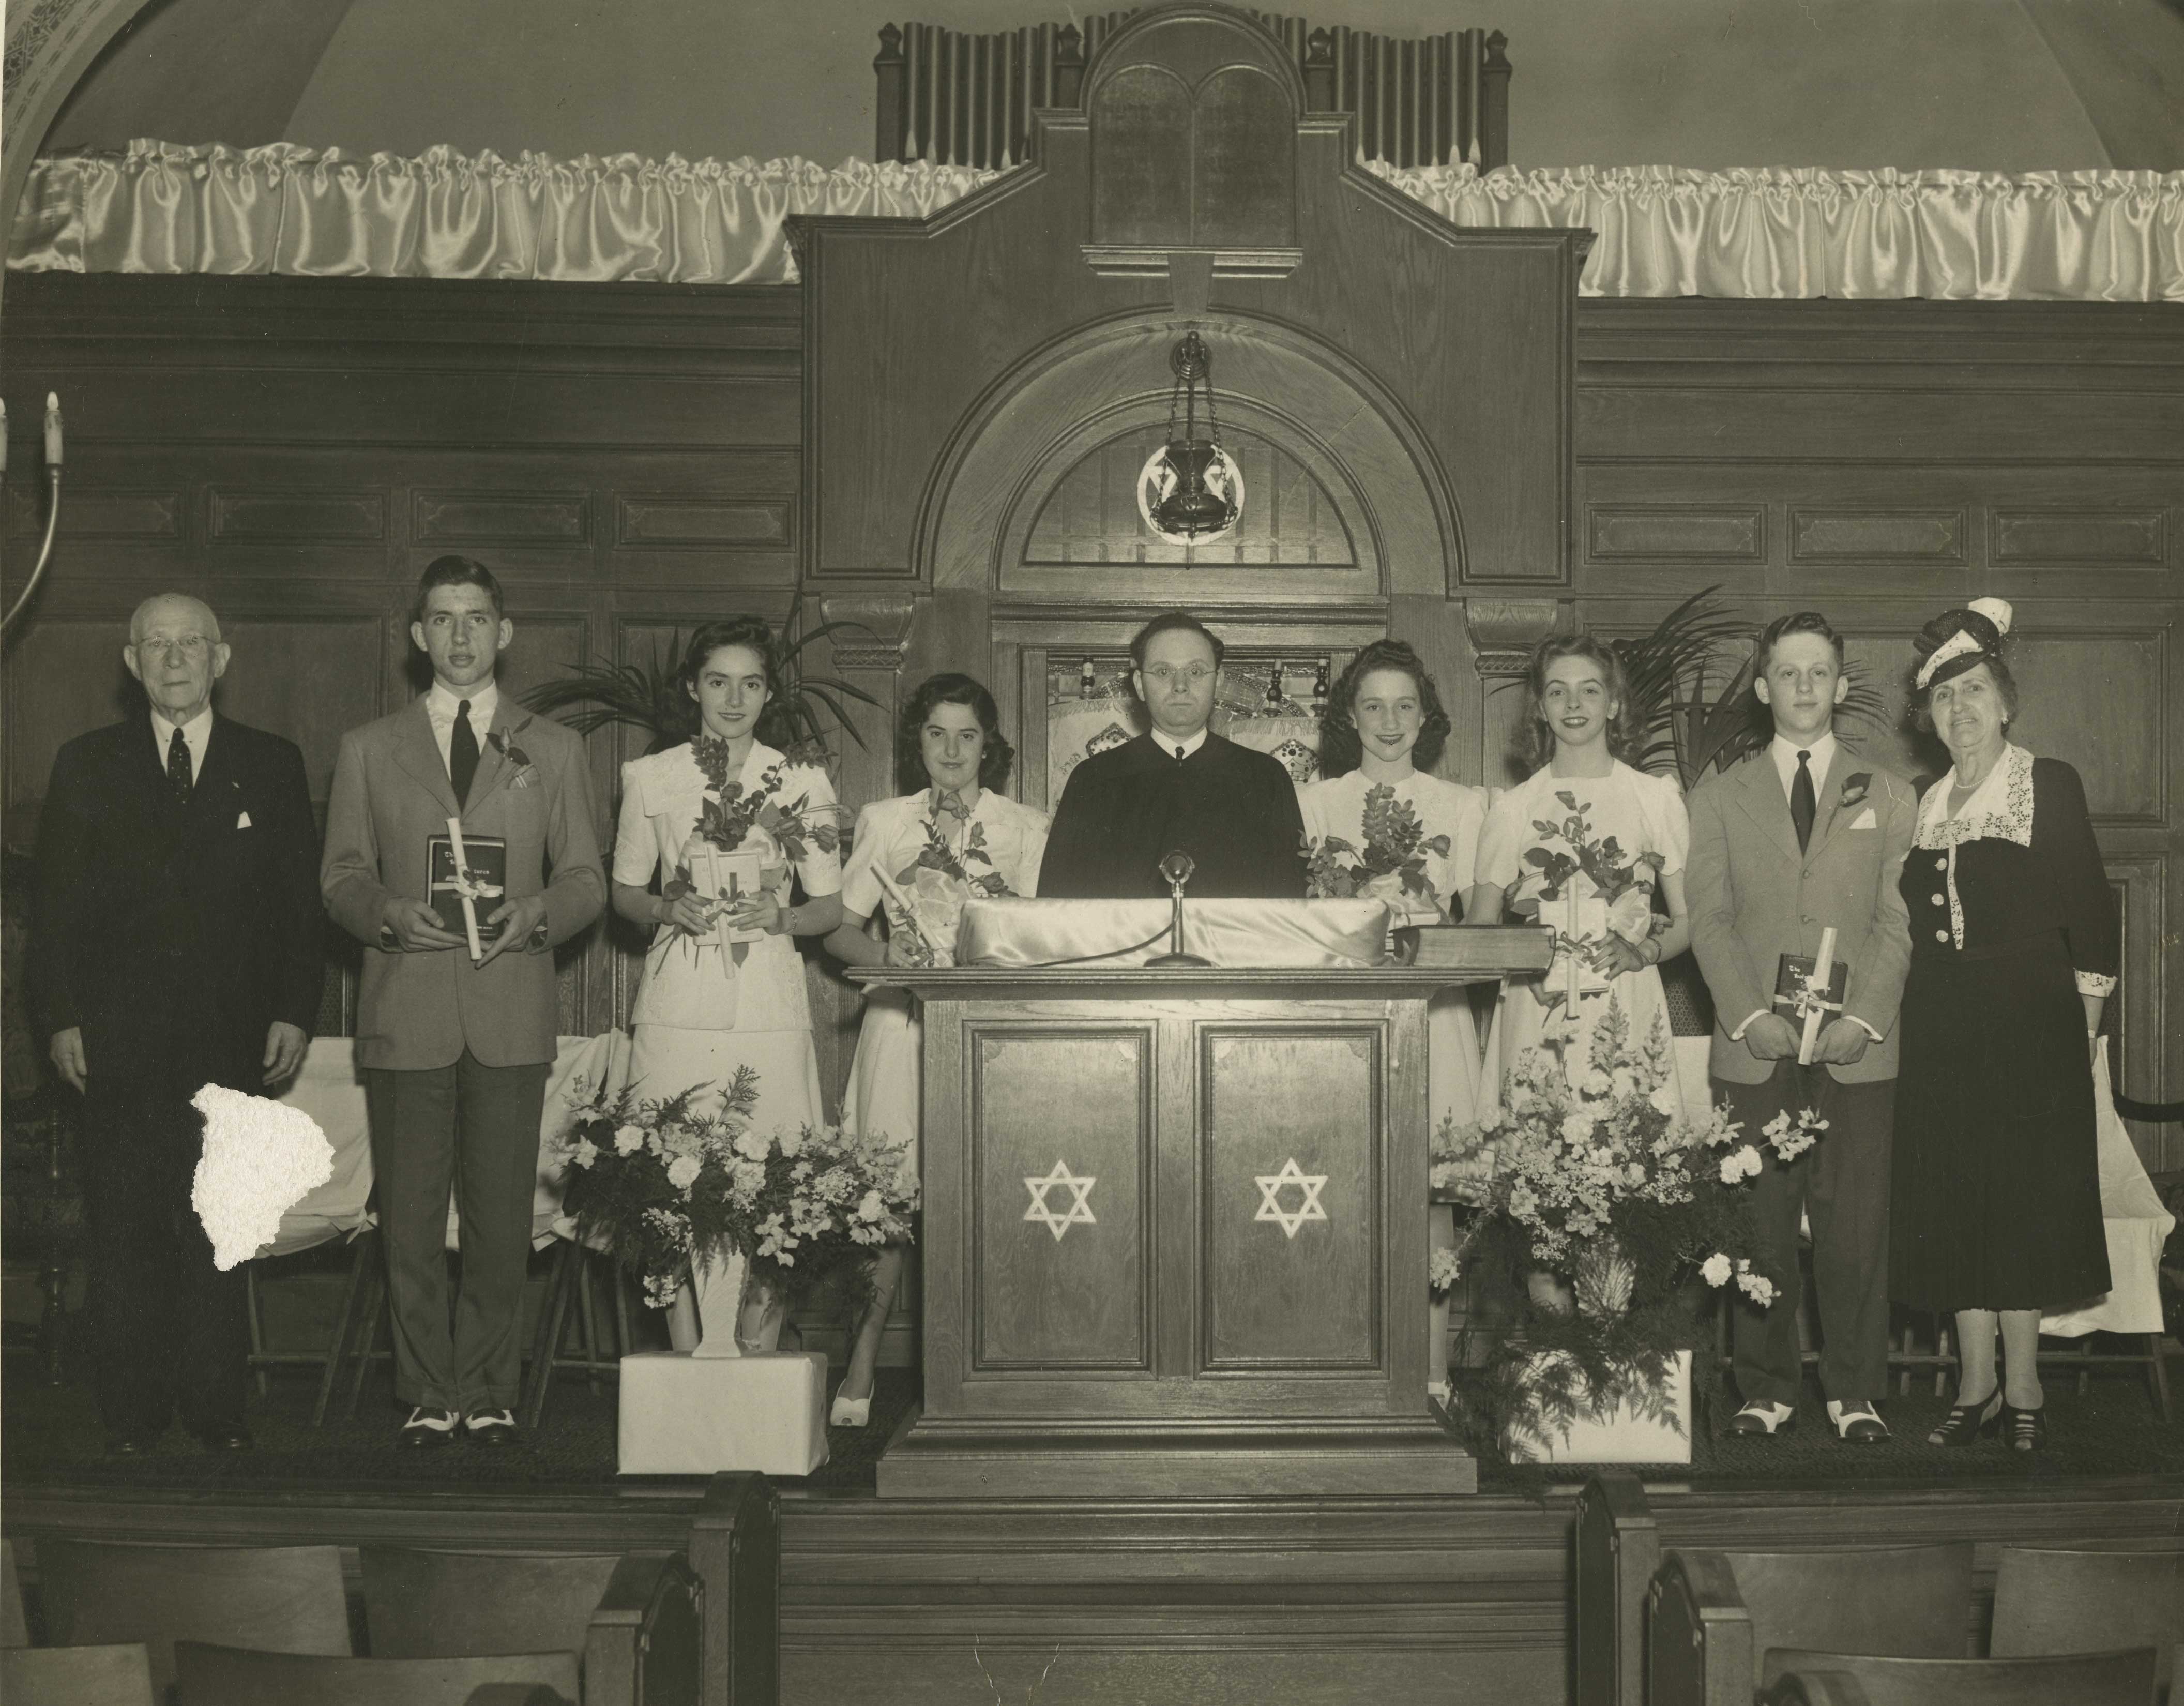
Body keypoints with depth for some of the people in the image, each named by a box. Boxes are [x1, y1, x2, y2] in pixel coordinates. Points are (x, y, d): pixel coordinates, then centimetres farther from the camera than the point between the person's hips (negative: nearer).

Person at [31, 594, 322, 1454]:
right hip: (118, 1040, 0)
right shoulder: (87, 765, 9)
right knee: (124, 1231, 2)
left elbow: (300, 905, 7)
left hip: (230, 1040, 0)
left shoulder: (272, 766, 9)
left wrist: (293, 1013, -2)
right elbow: (57, 906, 7)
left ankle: (216, 1407, 11)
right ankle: (132, 1412, 11)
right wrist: (61, 1017, -2)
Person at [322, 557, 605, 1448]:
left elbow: (586, 879, 11)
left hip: (511, 1011, 0)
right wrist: (390, 911, -11)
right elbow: (341, 875, 10)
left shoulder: (553, 750, 13)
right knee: (410, 1216, 1)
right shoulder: (368, 749, 14)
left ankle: (489, 1392, 11)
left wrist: (538, 912, -11)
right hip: (405, 1012, 0)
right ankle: (427, 1395, 11)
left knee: (501, 1216, 1)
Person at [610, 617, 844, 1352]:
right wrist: (668, 910, -5)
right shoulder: (650, 777, 10)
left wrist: (777, 915, -9)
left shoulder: (804, 783, 9)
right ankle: (685, 1353, 3)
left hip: (767, 998, 0)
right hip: (677, 997, 0)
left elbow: (829, 908, 11)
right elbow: (624, 891, 15)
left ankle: (758, 1356, 4)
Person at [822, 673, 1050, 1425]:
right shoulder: (884, 823, 13)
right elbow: (839, 927, 13)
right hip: (903, 1020, 0)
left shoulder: (1025, 828, 10)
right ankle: (861, 1369, -2)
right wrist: (889, 957, -6)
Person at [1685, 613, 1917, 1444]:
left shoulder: (1888, 796, 13)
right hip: (1752, 1051, 0)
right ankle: (1767, 1390, 11)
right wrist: (1752, 1016, -8)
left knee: (1855, 1229, 0)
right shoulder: (1719, 797, 12)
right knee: (1759, 1228, 1)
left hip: (1858, 1050, 0)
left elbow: (1898, 922, 5)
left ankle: (1855, 1391, 11)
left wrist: (1864, 1018, -8)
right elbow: (1710, 921, 5)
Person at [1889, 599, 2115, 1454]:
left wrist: (2081, 1024, -6)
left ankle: (2023, 1388, 9)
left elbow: (2089, 910, -4)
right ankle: (1977, 1384, 15)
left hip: (2030, 1023, -4)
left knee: (2025, 1201, 0)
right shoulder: (1927, 806, 11)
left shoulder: (2050, 785, -2)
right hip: (1940, 1031, 4)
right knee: (1955, 1205, 6)